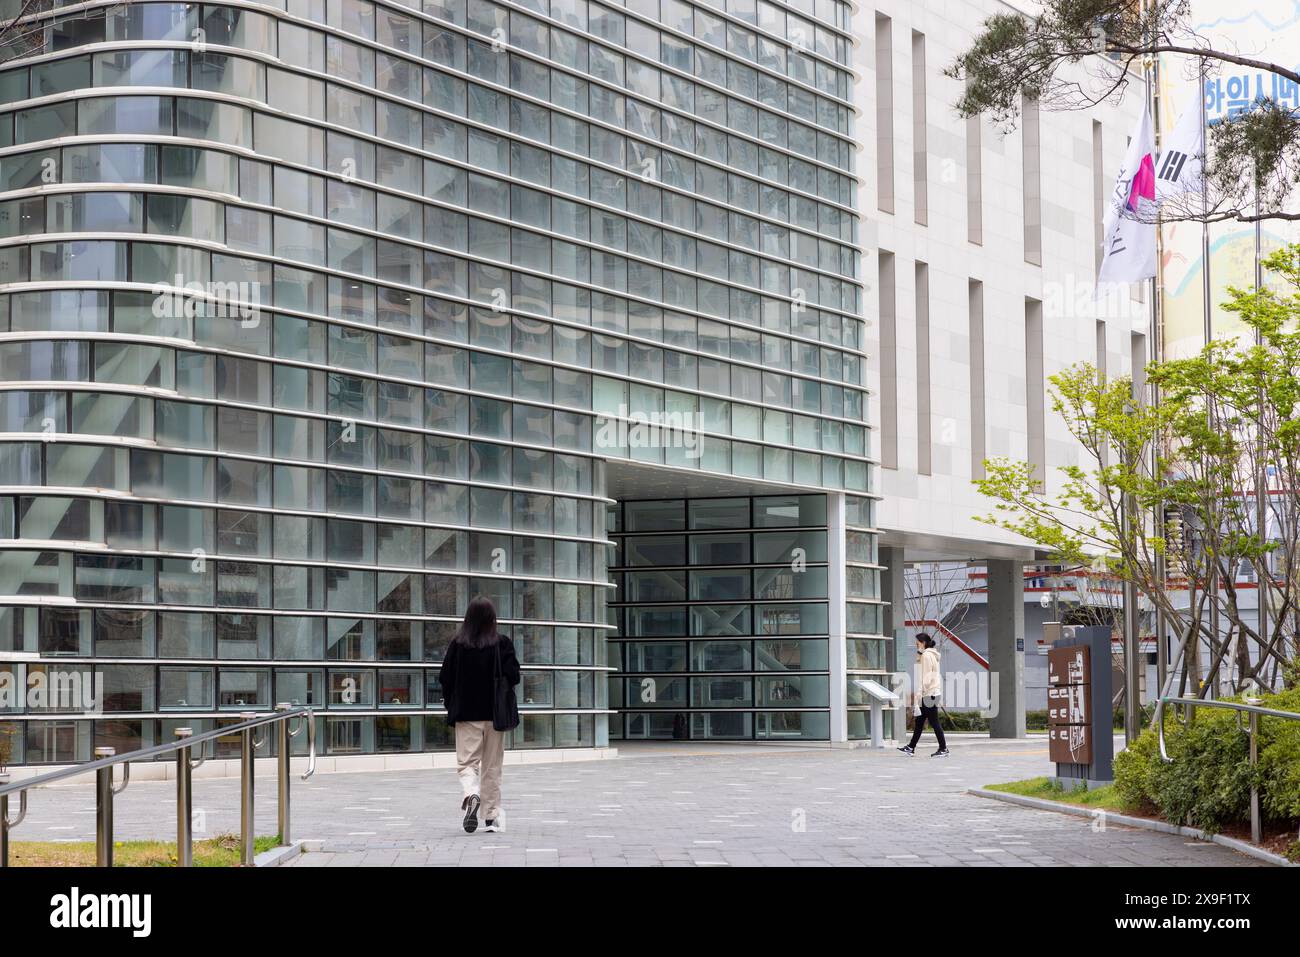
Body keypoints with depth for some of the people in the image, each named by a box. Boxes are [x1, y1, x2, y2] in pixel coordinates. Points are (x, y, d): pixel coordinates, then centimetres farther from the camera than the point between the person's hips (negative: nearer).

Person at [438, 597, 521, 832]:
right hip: (495, 713, 0)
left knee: (466, 762, 5)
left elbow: (445, 677, -4)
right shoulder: (502, 643, -7)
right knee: (492, 767, 11)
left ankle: (472, 795, -25)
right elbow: (513, 676, -11)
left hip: (466, 713, 0)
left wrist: (450, 703, 11)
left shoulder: (458, 643, -5)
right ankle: (492, 817, 12)